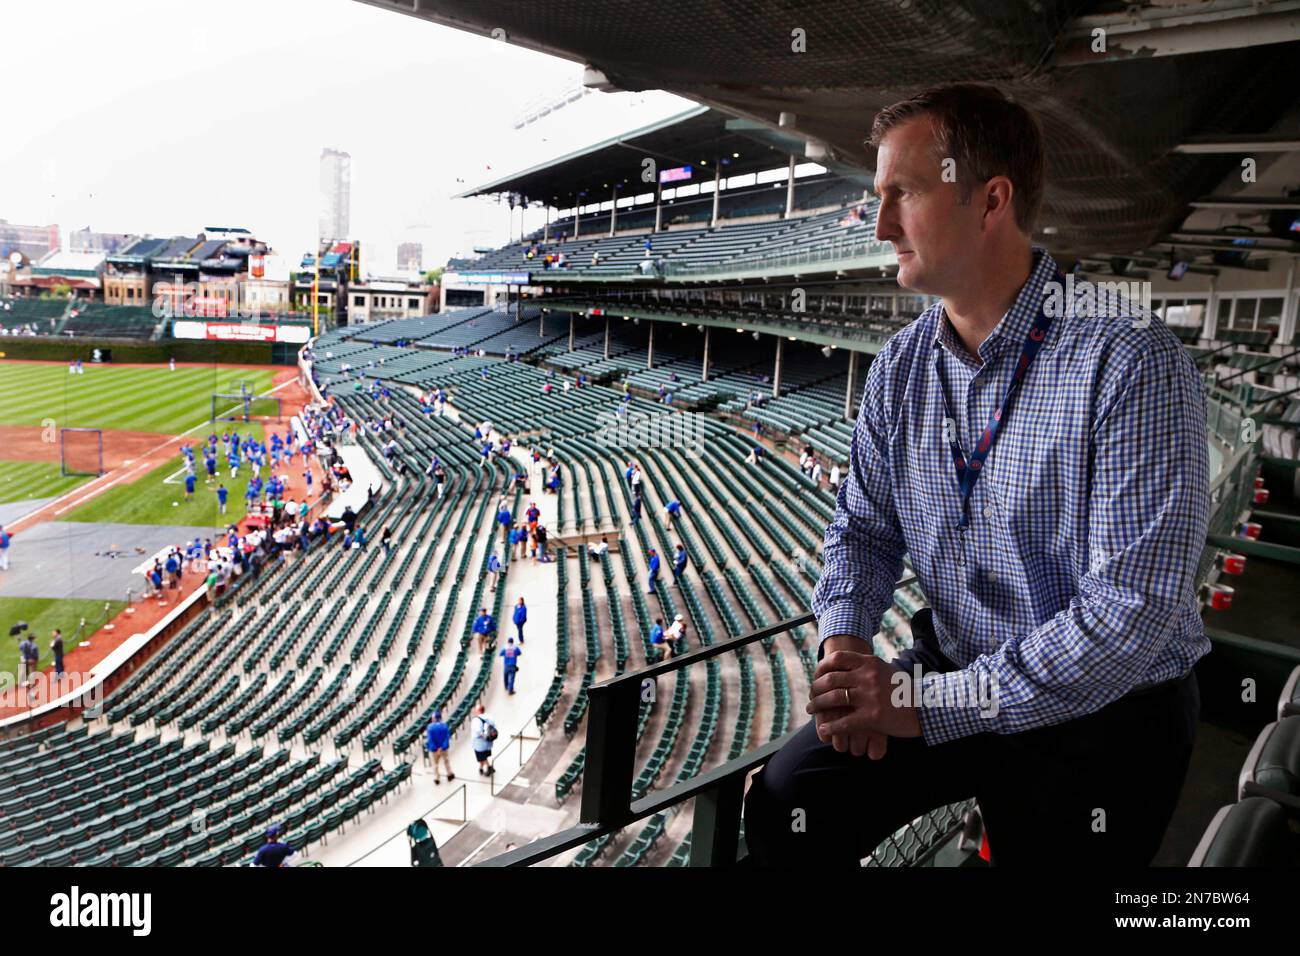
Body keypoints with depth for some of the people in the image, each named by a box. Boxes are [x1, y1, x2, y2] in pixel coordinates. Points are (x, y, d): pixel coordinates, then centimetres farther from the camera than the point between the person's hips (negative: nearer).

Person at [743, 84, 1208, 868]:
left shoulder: (1133, 366, -23)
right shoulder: (902, 367, -2)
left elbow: (1131, 610, -27)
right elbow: (865, 527, 5)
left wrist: (929, 701, -25)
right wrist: (844, 643, -15)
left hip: (1103, 715, -4)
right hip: (953, 681, 5)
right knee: (786, 806, -6)